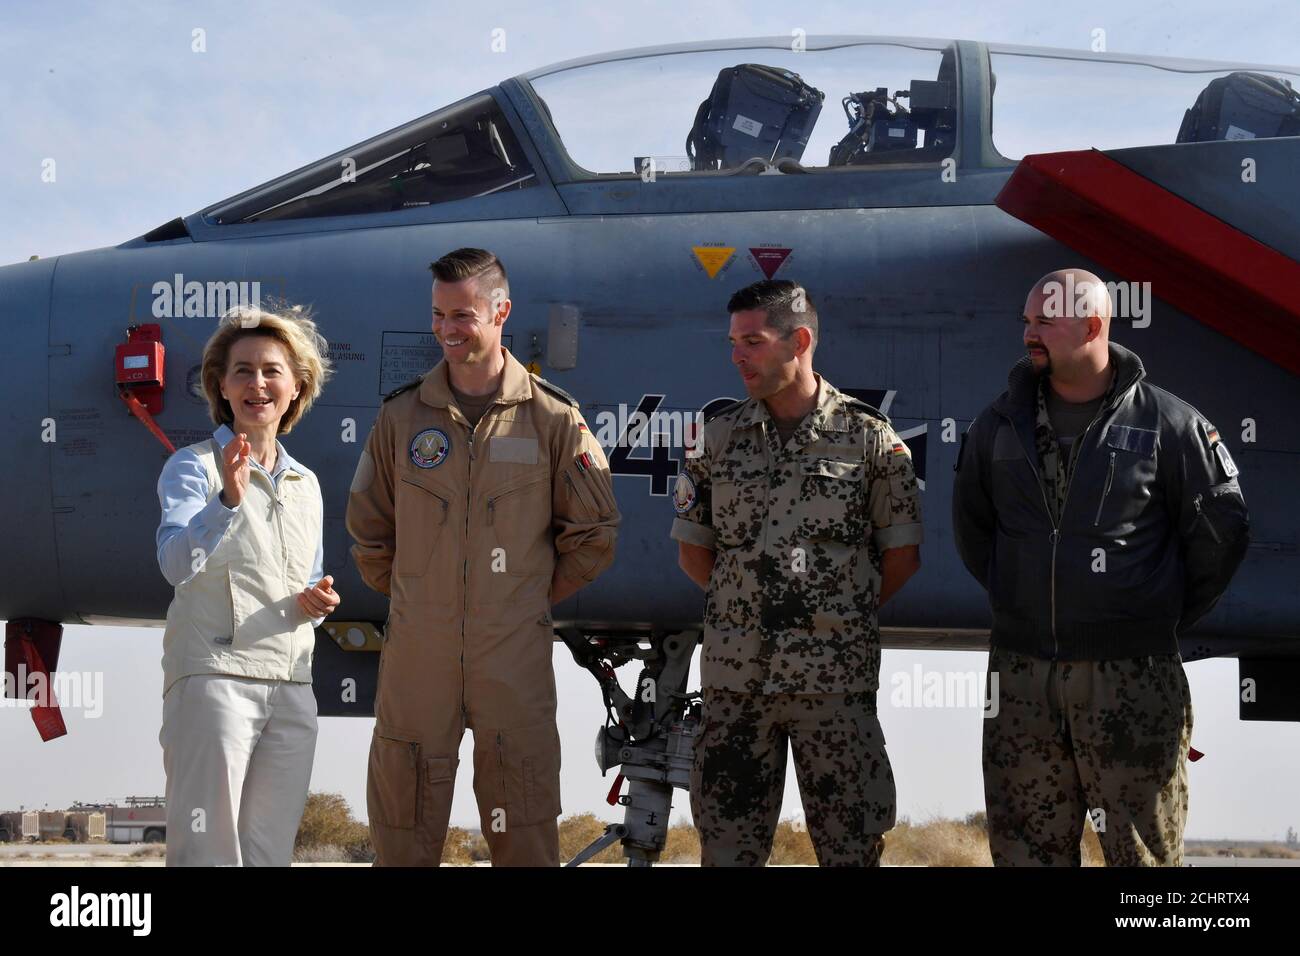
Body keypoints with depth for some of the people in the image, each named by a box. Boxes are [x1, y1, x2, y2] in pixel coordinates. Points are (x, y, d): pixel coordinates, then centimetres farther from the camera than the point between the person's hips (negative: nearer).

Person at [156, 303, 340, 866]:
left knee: (270, 850, 7)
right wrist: (228, 500, -34)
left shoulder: (305, 484, 17)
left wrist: (317, 602, 3)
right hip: (213, 675, -6)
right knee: (205, 848, -9)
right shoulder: (193, 467, -1)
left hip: (292, 687, 6)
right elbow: (177, 563, -18)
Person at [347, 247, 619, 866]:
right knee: (403, 834, 4)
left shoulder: (553, 418, 1)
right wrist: (408, 595, 12)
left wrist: (537, 596, 7)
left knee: (525, 835, 2)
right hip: (416, 653, 2)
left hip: (514, 652, -1)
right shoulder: (401, 415, 6)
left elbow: (594, 531, 8)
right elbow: (367, 527, 17)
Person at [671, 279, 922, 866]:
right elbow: (692, 552, 15)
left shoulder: (869, 438, -1)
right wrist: (747, 608, 10)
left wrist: (844, 615, 7)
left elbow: (902, 556, 5)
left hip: (836, 678, -2)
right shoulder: (720, 438, 7)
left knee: (852, 844, 3)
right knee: (728, 843, 6)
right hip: (734, 675, 3)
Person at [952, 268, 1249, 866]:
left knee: (1145, 849, 1)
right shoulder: (1000, 424, 7)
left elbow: (1221, 530, 2)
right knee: (1024, 846, 8)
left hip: (1132, 680, -4)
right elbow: (970, 524, 21)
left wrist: (1166, 621, 5)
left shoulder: (1168, 424, -4)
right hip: (1020, 673, 4)